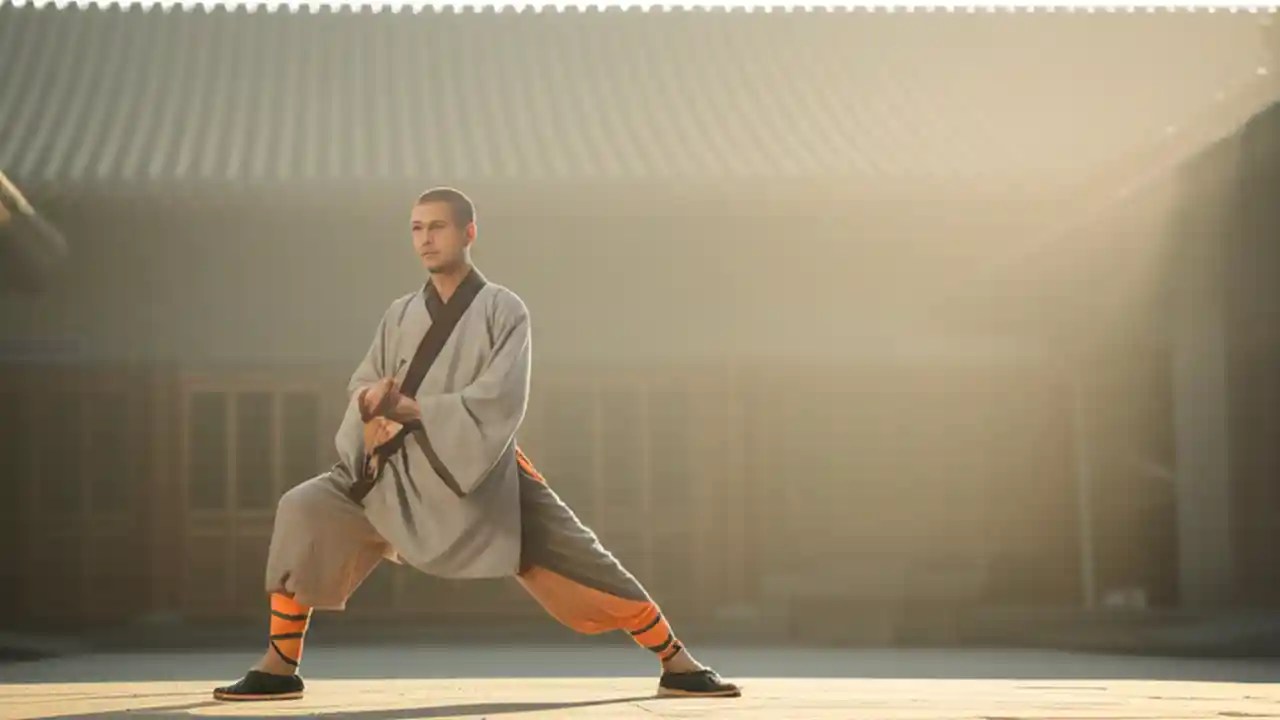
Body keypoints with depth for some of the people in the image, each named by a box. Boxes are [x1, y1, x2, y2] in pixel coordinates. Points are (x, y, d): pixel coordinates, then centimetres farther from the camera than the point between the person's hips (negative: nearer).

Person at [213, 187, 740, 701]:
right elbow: (362, 385, 5)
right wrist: (372, 399, -21)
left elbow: (501, 399, -18)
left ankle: (678, 667, 12)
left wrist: (414, 408, -24)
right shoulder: (400, 315, 6)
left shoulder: (502, 310, -6)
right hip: (405, 473, 3)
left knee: (584, 565, -6)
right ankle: (278, 670, -4)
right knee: (305, 513, -15)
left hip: (484, 474, -3)